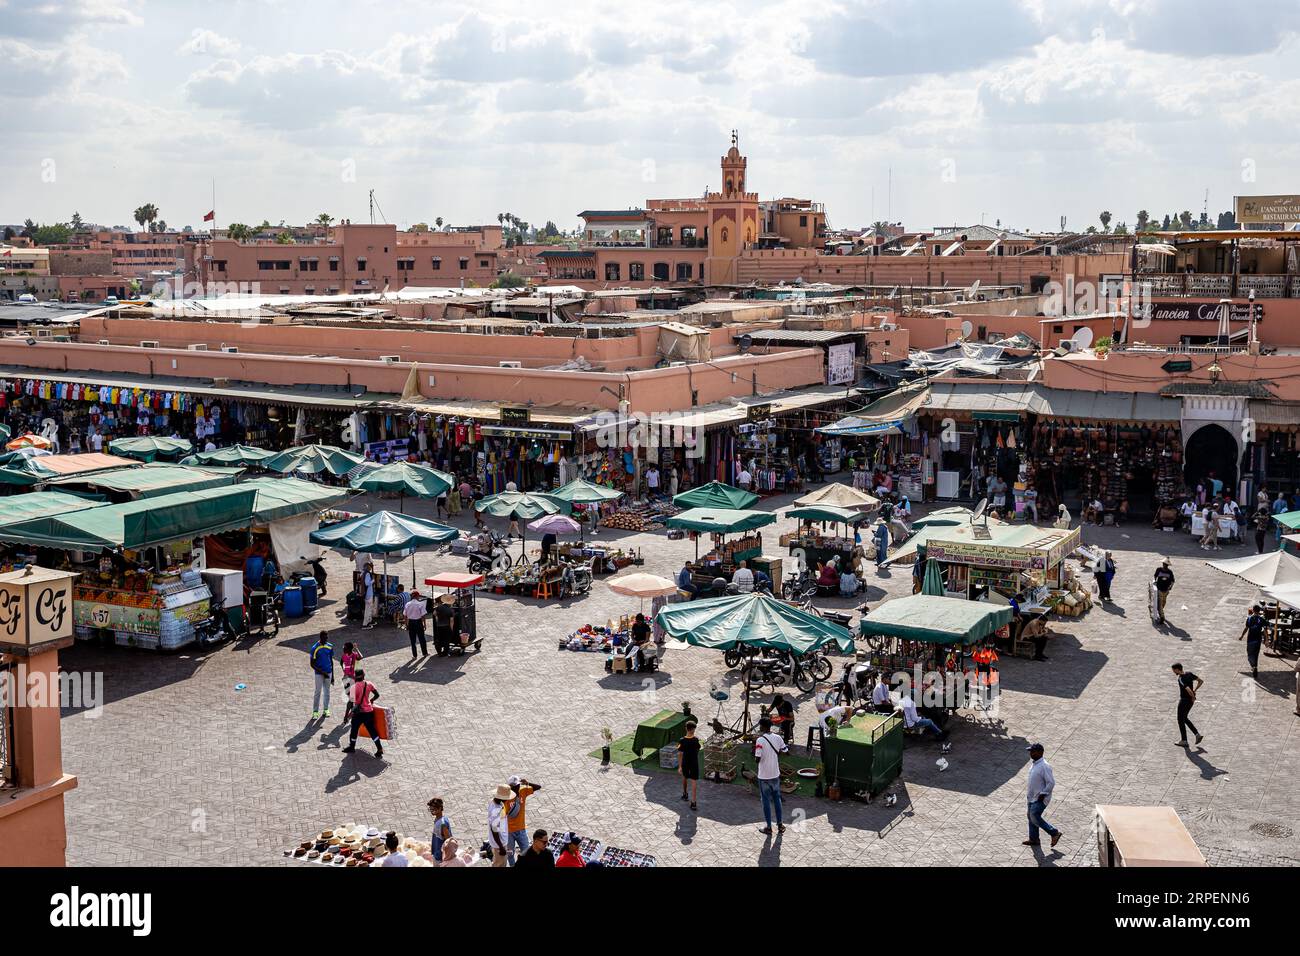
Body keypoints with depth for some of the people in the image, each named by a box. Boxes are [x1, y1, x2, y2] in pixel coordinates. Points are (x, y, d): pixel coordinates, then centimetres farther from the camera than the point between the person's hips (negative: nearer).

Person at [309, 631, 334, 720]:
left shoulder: (330, 647, 1)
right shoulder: (315, 648, -14)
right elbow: (312, 664, -12)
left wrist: (332, 676, 10)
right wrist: (323, 672, -17)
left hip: (328, 672, 4)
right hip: (319, 673, -4)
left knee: (327, 691, 11)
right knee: (317, 692, -1)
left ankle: (326, 709, 23)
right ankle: (315, 712, 7)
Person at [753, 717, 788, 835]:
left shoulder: (760, 740, -18)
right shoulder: (777, 738, -2)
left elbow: (757, 759, -21)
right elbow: (786, 752, 4)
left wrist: (755, 751, -1)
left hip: (764, 776, -5)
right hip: (776, 774, 5)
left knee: (766, 801, 6)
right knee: (777, 799, 17)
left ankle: (768, 828, 13)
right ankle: (780, 825, 23)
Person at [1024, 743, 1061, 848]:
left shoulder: (1044, 766, -23)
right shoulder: (1034, 764, 7)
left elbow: (1051, 782, -22)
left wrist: (1043, 794, -20)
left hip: (1040, 798, -9)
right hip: (1032, 796, 9)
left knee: (1035, 817, -12)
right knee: (1031, 817, 14)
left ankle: (1054, 833, 1)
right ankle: (1033, 839, 25)